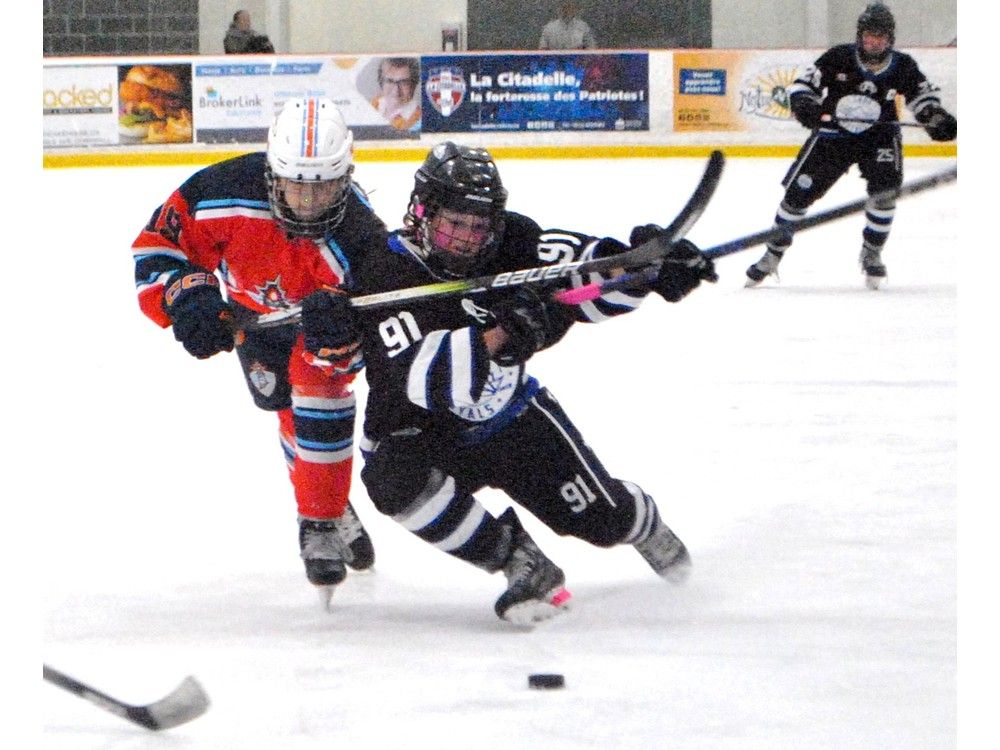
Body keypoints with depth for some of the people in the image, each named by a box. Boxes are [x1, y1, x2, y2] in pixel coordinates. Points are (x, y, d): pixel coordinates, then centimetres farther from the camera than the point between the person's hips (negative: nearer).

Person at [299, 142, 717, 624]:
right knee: (396, 481, -35)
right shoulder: (385, 275, -26)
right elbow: (419, 376, -40)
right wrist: (499, 337, -50)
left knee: (601, 519, 5)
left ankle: (642, 525, 45)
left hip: (513, 417, 3)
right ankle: (521, 565, -19)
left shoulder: (510, 242, -13)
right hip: (420, 434, -3)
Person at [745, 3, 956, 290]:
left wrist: (938, 118, -21)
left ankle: (871, 253, 0)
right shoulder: (838, 58, -18)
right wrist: (803, 104, -36)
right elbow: (803, 83, -15)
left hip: (878, 135, 1)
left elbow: (923, 96, -2)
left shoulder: (902, 67, -11)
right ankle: (773, 253, 18)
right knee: (798, 192, -1)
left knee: (885, 190, -22)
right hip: (832, 134, -1)